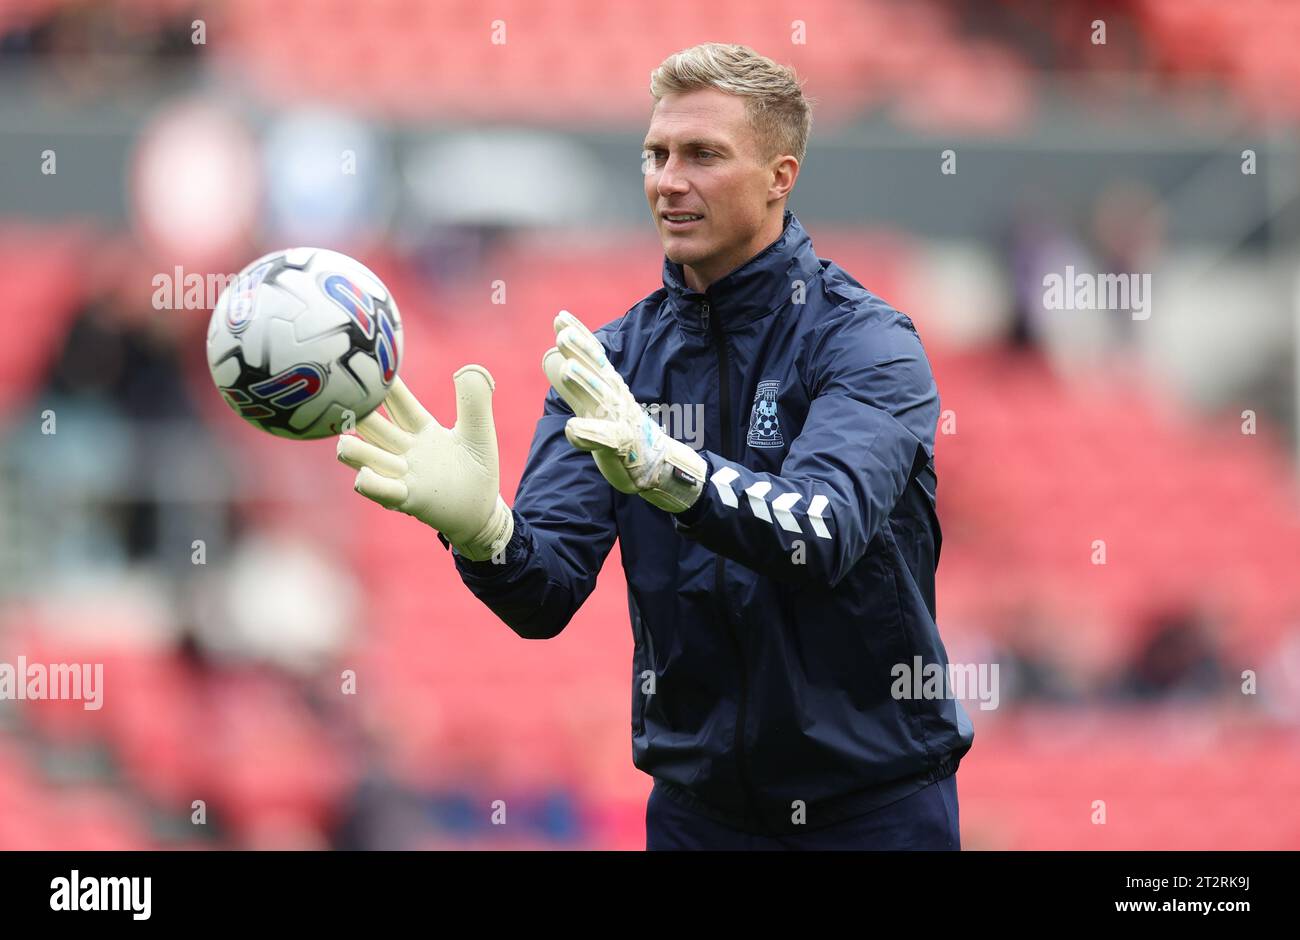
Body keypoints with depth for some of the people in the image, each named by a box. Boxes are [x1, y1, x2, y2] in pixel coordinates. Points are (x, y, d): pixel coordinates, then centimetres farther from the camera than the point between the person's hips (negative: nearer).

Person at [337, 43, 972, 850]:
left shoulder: (868, 343, -12)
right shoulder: (612, 360, 2)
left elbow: (824, 531, -30)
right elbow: (548, 598, -9)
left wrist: (665, 468, -48)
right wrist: (482, 529, -32)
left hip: (872, 802, -4)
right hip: (700, 799, 4)